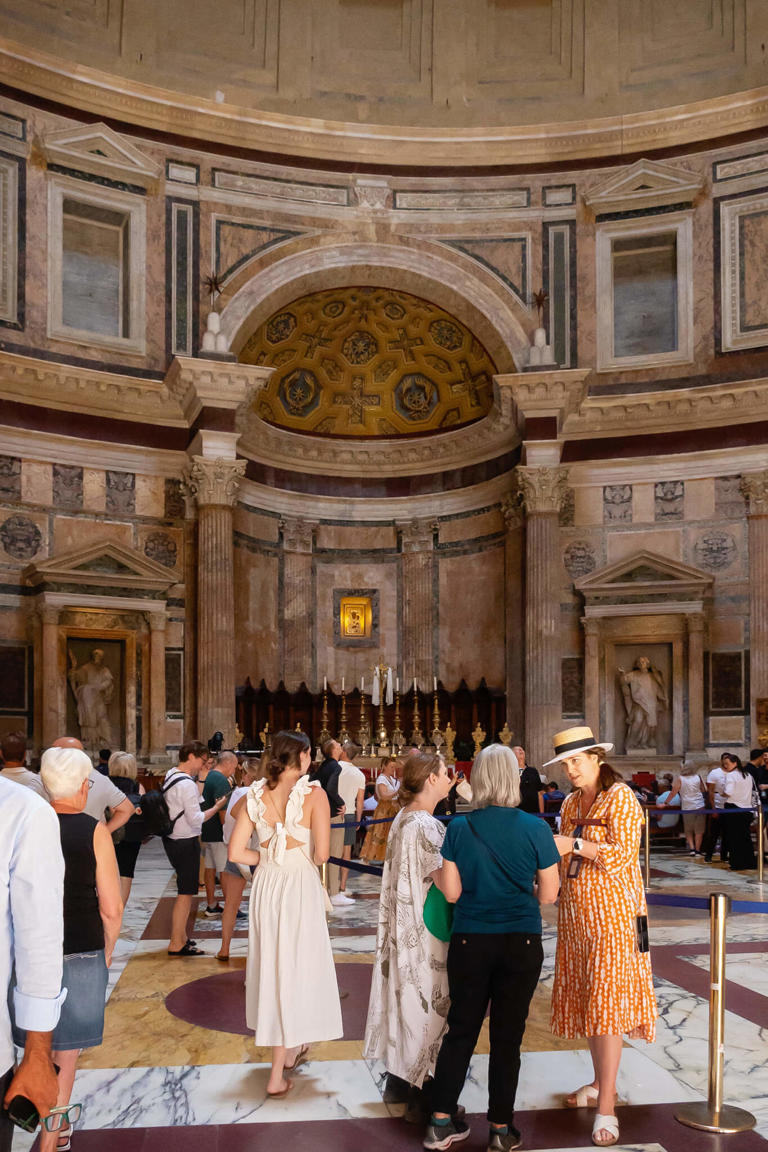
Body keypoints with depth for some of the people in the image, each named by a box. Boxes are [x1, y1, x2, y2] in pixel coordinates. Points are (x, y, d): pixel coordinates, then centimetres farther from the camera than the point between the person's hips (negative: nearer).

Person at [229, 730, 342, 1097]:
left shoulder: (256, 795, 0)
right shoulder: (314, 794, -13)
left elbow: (236, 853, -2)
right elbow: (321, 854, -18)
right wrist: (302, 858, 4)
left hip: (265, 885, 5)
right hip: (300, 887, -5)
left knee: (273, 965, 19)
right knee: (295, 969, 5)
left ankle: (291, 1048, 38)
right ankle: (277, 1074, 8)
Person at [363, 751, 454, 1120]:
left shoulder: (403, 819, 6)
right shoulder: (426, 826, -22)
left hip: (403, 929, 9)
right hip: (425, 932, -9)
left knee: (406, 998, 17)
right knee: (426, 1002, 2)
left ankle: (398, 1082, 29)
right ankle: (422, 1093, 13)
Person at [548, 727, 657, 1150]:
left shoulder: (620, 797, -11)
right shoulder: (570, 803, 11)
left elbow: (622, 854, -19)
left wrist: (574, 845, -22)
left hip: (612, 912, -7)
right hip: (576, 912, 7)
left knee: (607, 1001, -9)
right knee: (586, 999, 12)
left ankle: (606, 1108, -7)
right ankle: (600, 1082, 27)